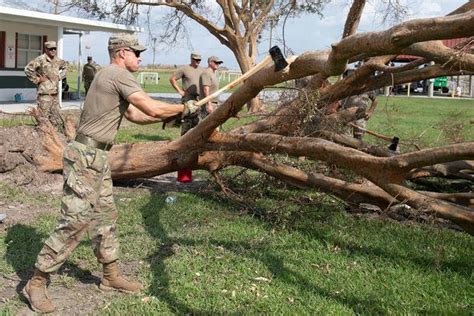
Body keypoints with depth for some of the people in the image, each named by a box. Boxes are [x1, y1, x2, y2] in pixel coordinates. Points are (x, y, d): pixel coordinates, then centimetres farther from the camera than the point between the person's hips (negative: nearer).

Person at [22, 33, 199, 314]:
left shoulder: (111, 77, 18)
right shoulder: (119, 75, -13)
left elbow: (134, 115, 23)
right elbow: (152, 108, -20)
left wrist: (170, 114, 15)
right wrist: (184, 108, -5)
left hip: (98, 157, 11)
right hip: (86, 156, -11)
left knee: (106, 216, 15)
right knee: (75, 221, -9)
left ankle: (111, 276, 26)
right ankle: (36, 283, 0)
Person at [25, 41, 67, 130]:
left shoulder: (57, 61, 11)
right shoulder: (41, 59, -10)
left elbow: (64, 67, 33)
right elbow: (28, 69, -15)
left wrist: (60, 76, 18)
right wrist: (37, 79, -12)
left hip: (55, 93, 7)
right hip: (45, 93, -7)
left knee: (55, 115, 13)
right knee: (44, 116, -6)